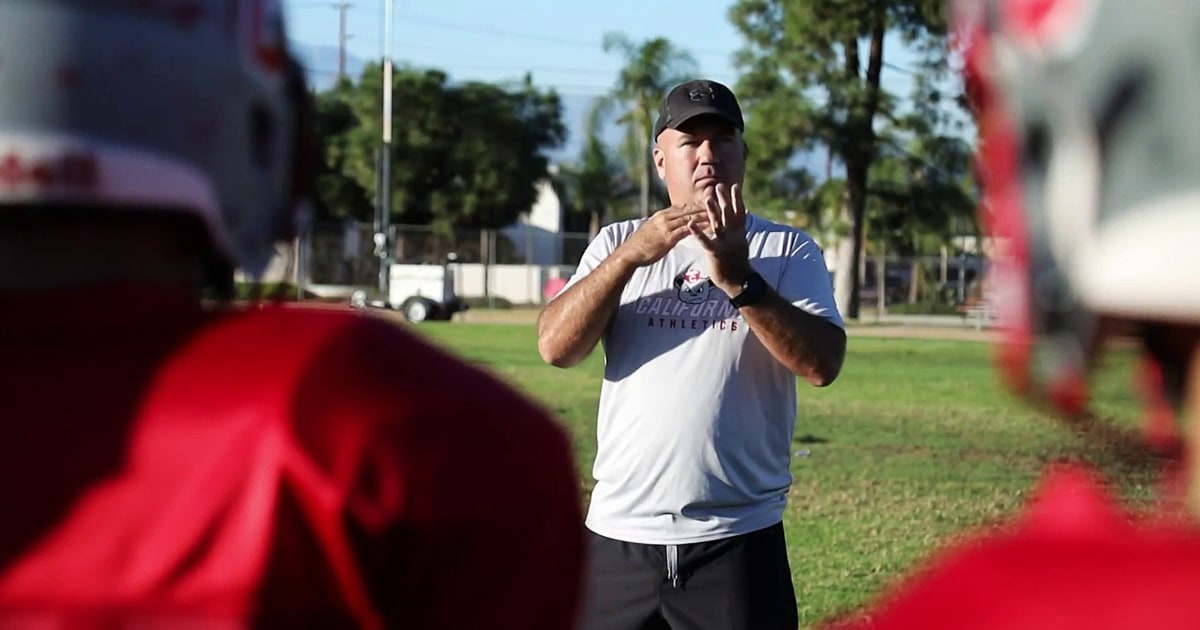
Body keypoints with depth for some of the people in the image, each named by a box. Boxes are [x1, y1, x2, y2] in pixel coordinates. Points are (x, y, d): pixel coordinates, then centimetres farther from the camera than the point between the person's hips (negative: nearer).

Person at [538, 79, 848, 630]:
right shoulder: (619, 243, 10)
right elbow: (555, 347, -5)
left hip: (740, 542, -2)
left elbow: (822, 363, -12)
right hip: (620, 536, 2)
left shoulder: (789, 251, 4)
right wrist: (630, 256, -16)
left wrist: (737, 279, -21)